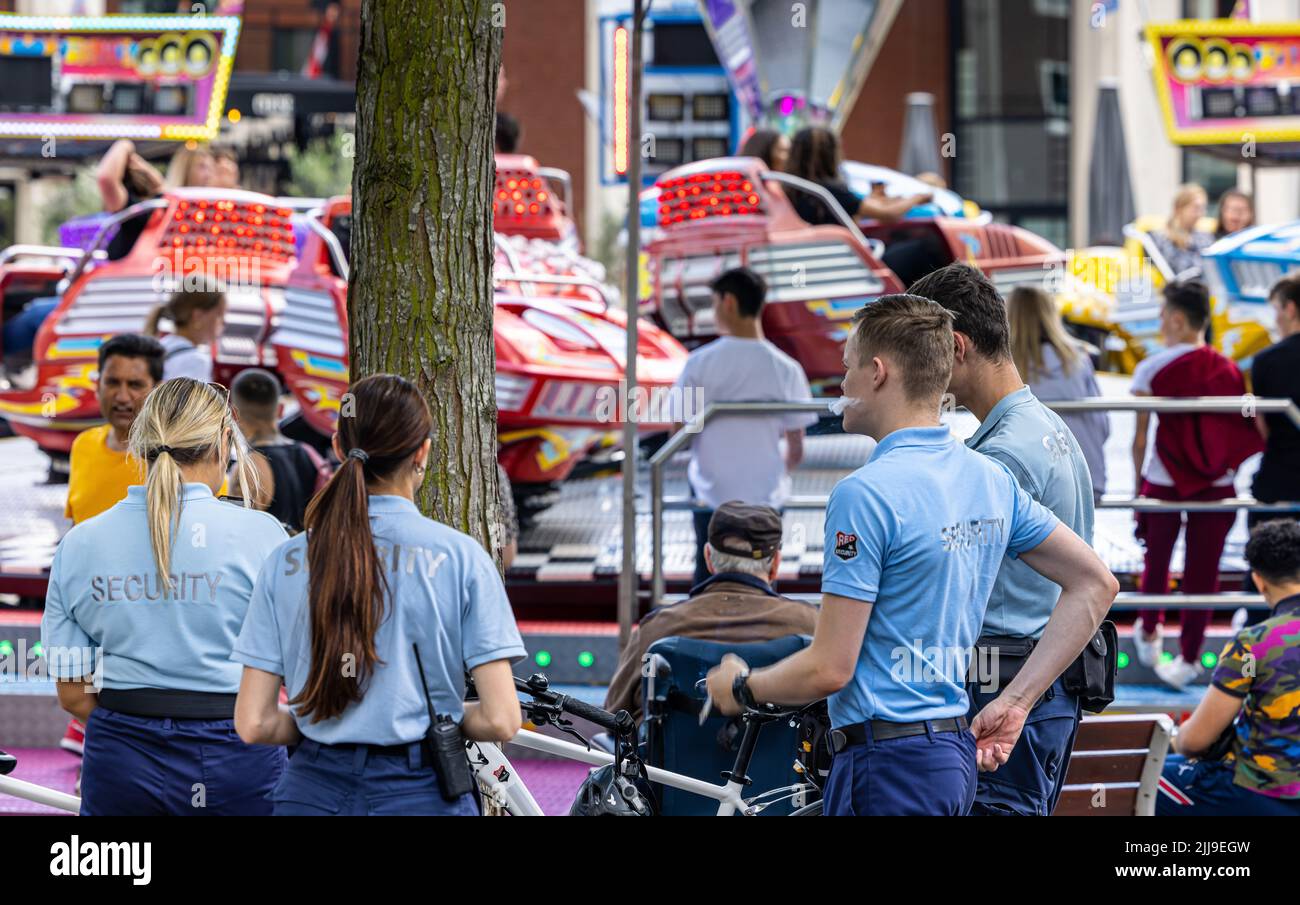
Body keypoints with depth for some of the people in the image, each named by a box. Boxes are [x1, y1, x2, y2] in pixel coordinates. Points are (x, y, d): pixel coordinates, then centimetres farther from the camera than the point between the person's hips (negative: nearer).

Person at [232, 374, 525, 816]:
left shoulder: (286, 562, 1)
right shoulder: (461, 557, -6)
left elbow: (253, 724, -2)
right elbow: (500, 720, -9)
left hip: (312, 793, 3)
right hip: (420, 794, -3)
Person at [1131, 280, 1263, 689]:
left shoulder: (1151, 370, -10)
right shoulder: (1228, 370, -3)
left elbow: (1140, 436, -7)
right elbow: (1244, 432, -1)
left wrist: (1138, 481, 3)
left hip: (1163, 482, -1)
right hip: (1217, 486, 1)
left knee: (1157, 561, 20)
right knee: (1202, 570, 7)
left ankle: (1149, 634, 38)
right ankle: (1188, 658, 9)